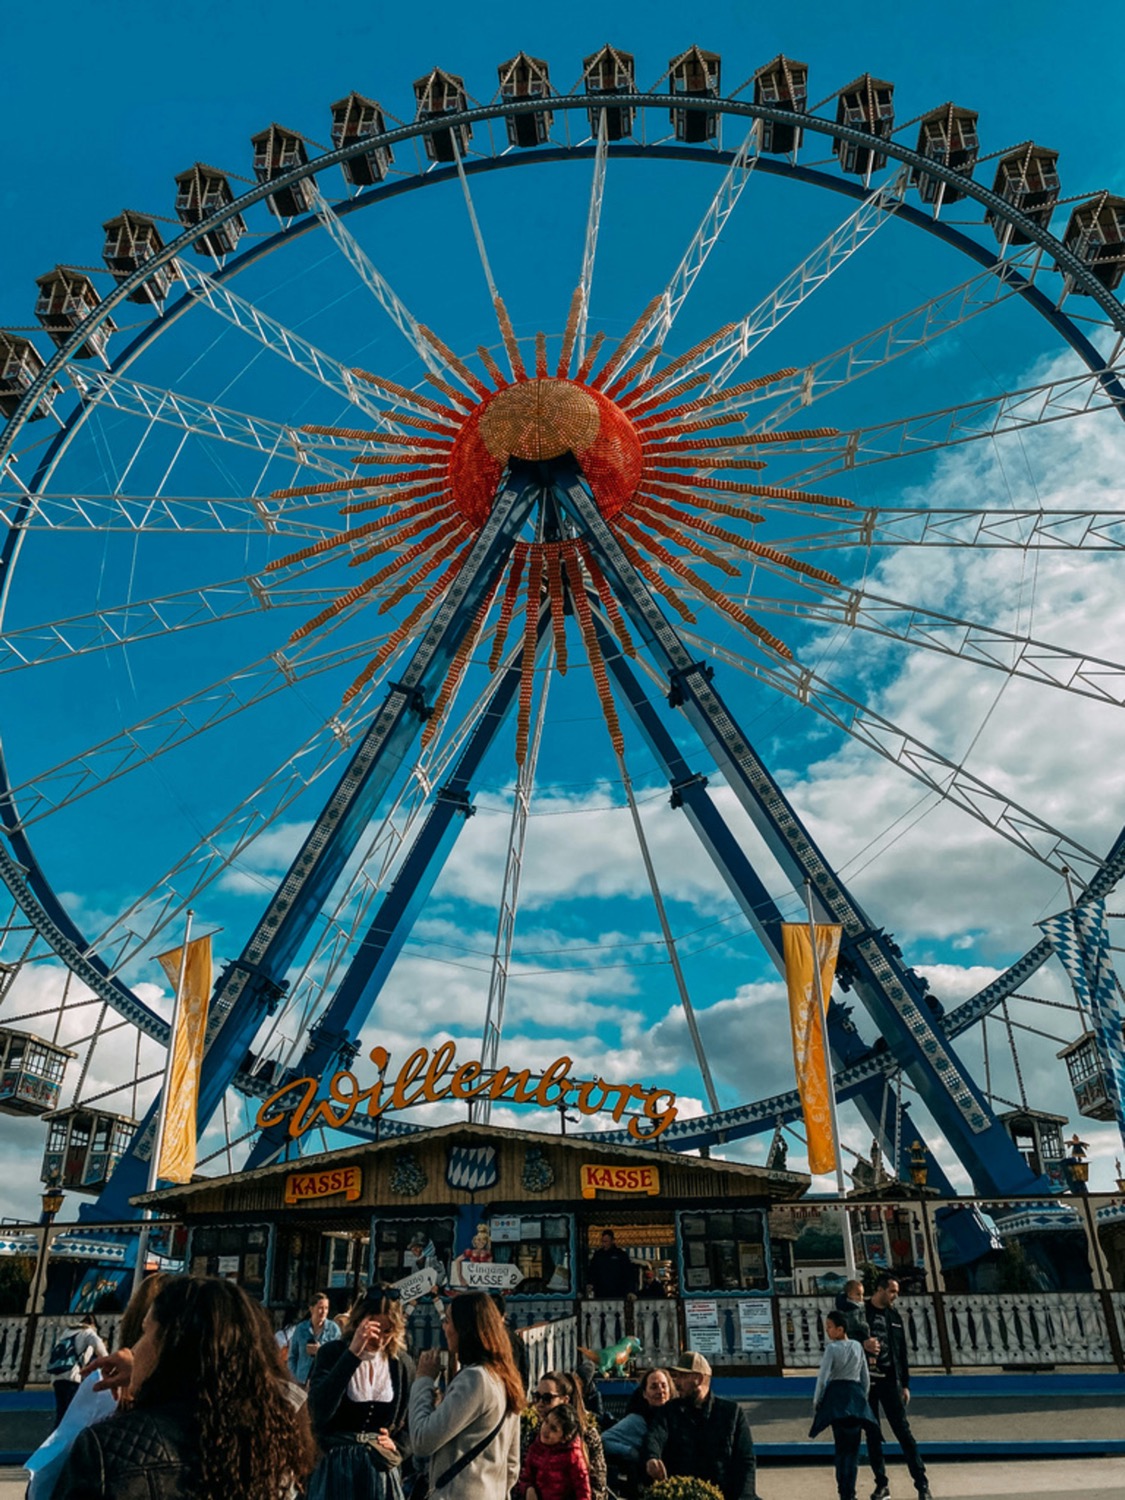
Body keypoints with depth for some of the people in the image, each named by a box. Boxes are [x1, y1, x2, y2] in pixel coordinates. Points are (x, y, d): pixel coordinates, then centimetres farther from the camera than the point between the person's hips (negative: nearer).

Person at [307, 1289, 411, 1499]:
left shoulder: (400, 1365, 2)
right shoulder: (333, 1352, -8)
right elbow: (319, 1410, -25)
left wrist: (397, 1446, -5)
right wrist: (352, 1353, -29)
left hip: (380, 1471, 3)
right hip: (334, 1467, -3)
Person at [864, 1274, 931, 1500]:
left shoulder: (894, 1315, 9)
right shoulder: (860, 1312, -4)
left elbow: (901, 1352, 12)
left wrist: (905, 1384, 9)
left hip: (890, 1380, 2)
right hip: (866, 1380, -2)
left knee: (903, 1431, -1)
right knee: (873, 1434, 5)